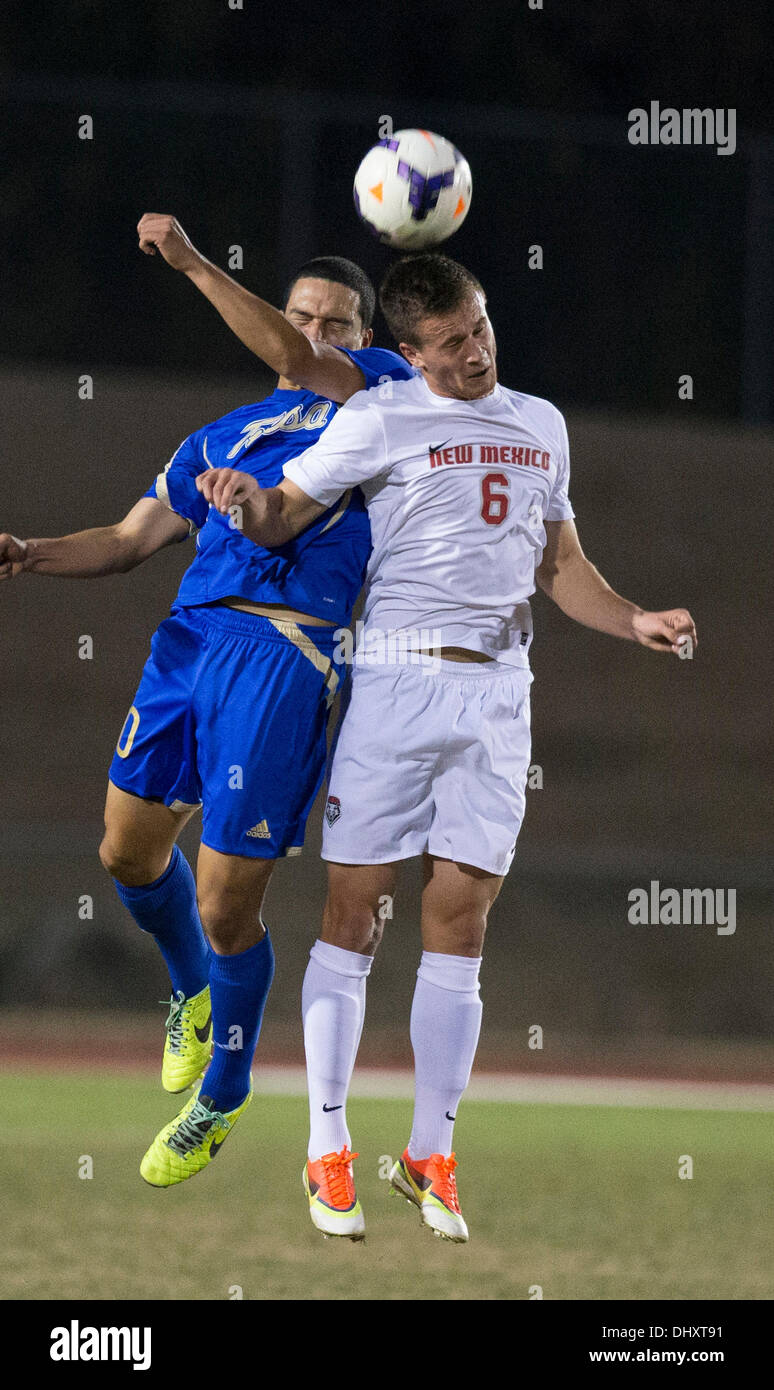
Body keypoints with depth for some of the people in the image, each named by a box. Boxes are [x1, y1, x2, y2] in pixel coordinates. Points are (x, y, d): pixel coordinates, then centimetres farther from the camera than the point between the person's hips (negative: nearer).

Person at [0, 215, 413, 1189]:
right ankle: (192, 992, 42)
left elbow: (297, 361, -11)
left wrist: (194, 263, -12)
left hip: (285, 655, -6)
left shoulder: (383, 393, 9)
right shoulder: (227, 435, 25)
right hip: (191, 634, 6)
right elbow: (132, 540, 22)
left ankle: (224, 1092, 17)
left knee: (226, 905, -4)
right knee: (130, 851, 11)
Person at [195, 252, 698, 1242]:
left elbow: (560, 565, 22)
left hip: (498, 694, 4)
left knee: (459, 922, 2)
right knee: (355, 909, -4)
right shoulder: (379, 420, 0)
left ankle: (430, 1154, 8)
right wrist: (246, 501, -25)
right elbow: (284, 517, -1)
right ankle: (328, 1151, 1)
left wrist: (633, 623, 5)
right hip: (395, 679, -4)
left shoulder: (541, 425, 16)